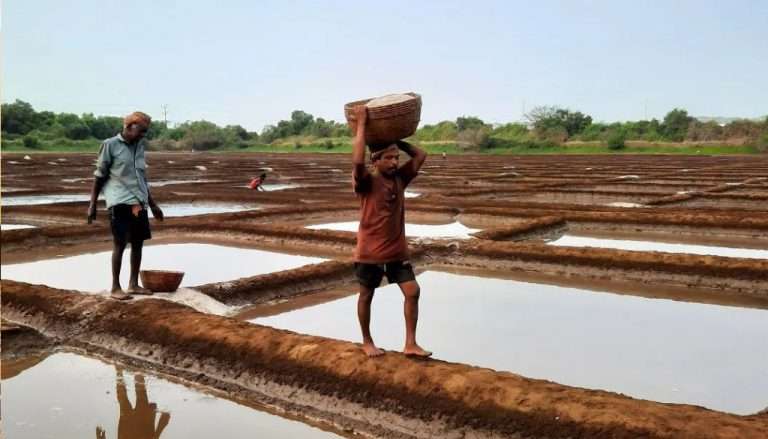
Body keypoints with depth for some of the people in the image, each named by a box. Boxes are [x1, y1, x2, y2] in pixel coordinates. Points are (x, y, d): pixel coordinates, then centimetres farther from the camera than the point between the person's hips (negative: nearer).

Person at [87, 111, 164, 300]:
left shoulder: (139, 146, 14)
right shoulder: (110, 145, -4)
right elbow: (99, 176, -2)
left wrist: (152, 204, 21)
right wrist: (92, 204, -5)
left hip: (139, 203, 6)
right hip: (120, 203, -6)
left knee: (138, 242, 9)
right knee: (120, 244, -4)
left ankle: (133, 284, 19)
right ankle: (115, 287, 5)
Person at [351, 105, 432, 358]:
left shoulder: (400, 178, 3)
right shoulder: (366, 182, -14)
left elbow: (420, 156, 5)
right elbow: (357, 161, -34)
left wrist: (395, 140, 3)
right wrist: (361, 124, -27)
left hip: (397, 251, 5)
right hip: (370, 252, -5)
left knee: (412, 291, -2)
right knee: (366, 296, 10)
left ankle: (410, 344, 7)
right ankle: (367, 342, 28)